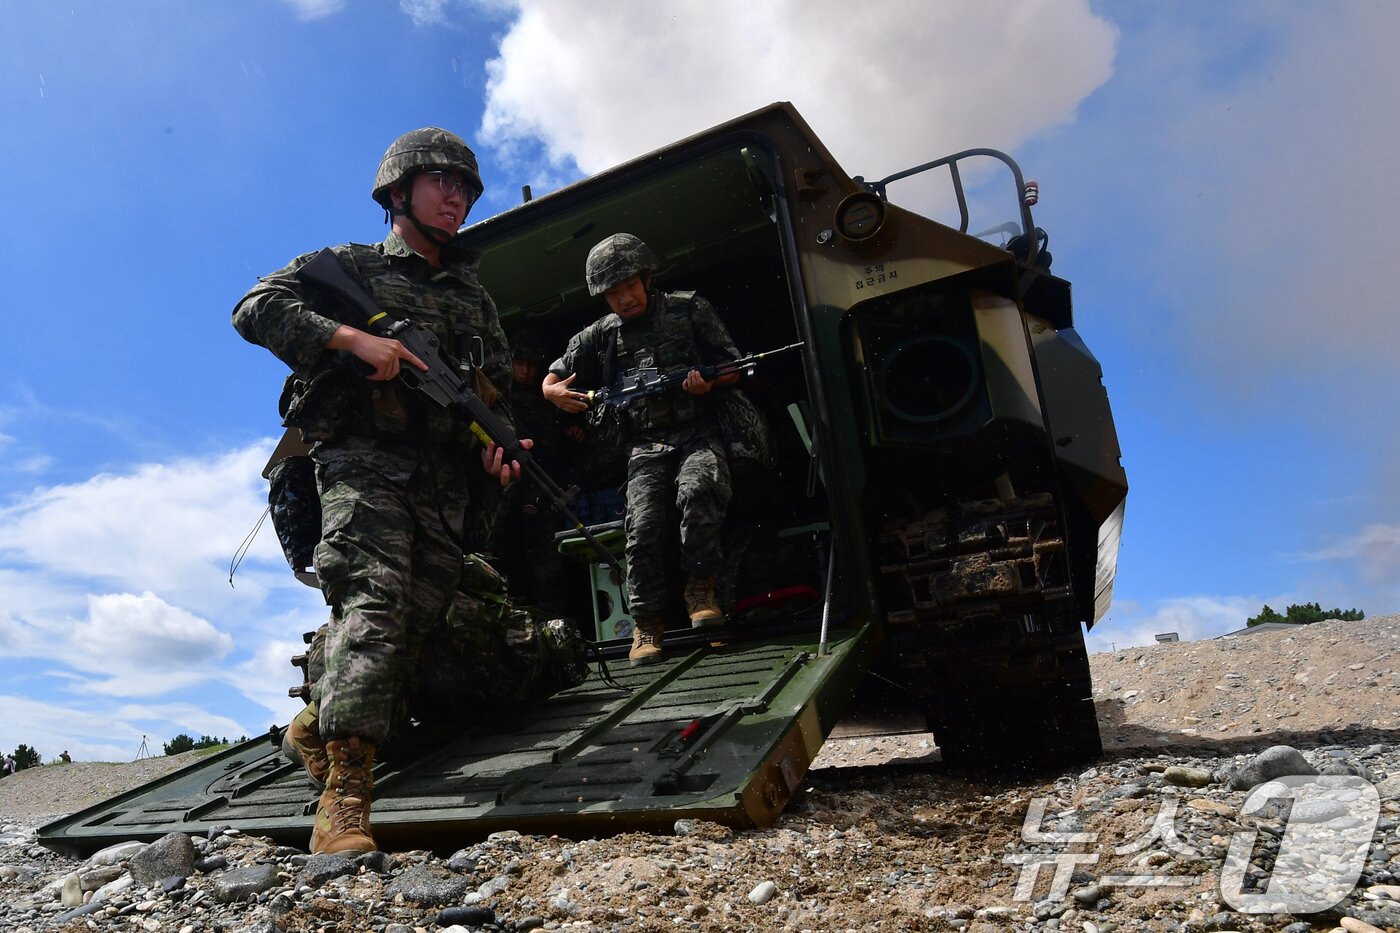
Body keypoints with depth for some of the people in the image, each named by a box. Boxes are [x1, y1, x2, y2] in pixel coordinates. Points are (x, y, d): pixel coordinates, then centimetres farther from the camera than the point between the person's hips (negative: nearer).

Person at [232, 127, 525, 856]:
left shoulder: (474, 297, 25)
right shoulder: (349, 267, 11)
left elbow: (499, 382, 21)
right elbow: (256, 310, -1)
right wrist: (354, 338, -15)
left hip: (443, 479, 6)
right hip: (364, 460, -5)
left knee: (416, 618, 2)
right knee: (374, 601, -23)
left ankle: (321, 726, 23)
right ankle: (344, 792, -28)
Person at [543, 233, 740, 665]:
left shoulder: (690, 310, 8)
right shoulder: (600, 335, 13)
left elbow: (733, 368, 10)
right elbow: (550, 380, 21)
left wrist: (709, 383, -13)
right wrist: (555, 392, -3)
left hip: (698, 436, -2)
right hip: (646, 448, 2)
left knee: (698, 490, -33)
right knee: (643, 524, -19)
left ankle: (700, 587, -14)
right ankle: (647, 624, -5)